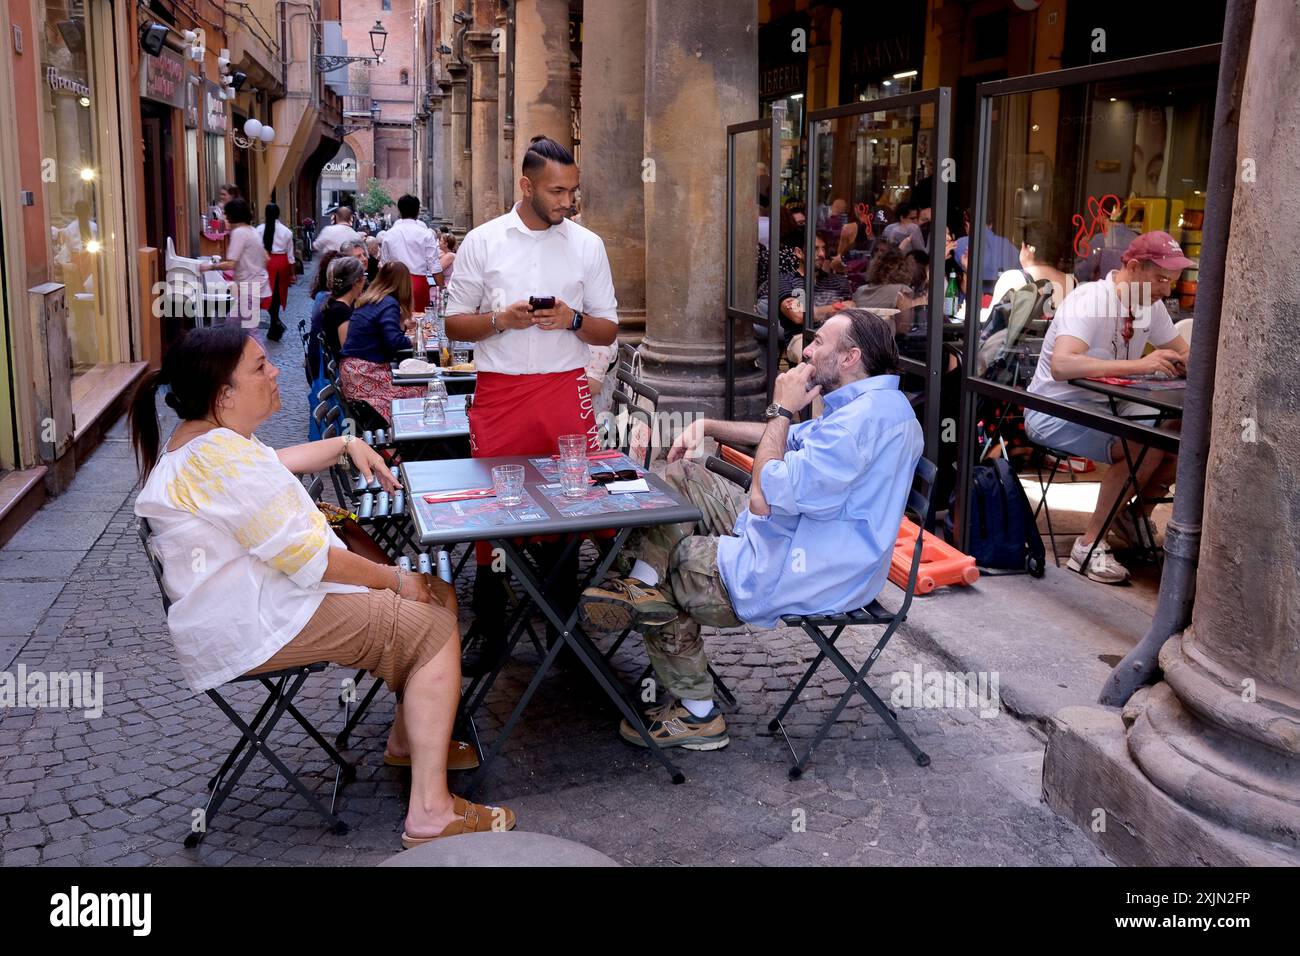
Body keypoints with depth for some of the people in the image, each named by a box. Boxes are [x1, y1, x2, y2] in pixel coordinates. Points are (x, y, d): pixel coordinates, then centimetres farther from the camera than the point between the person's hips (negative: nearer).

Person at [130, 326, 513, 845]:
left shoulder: (198, 439, 10)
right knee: (435, 631, -15)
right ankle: (431, 813, -15)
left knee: (436, 595, 12)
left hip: (254, 598, 11)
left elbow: (273, 463, 32)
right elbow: (314, 559, -24)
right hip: (256, 627, -11)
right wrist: (396, 579, -11)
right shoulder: (226, 460, -24)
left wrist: (346, 445, 19)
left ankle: (408, 737, 27)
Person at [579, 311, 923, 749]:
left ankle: (697, 713, 13)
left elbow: (765, 497, -28)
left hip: (799, 575, -10)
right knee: (679, 474, 5)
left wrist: (781, 410, -16)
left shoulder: (865, 417, -26)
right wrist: (708, 427, 11)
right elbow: (788, 439, 23)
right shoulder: (874, 403, 9)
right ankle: (641, 580, -8)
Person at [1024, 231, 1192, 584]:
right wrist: (1138, 364, -41)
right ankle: (1089, 545, -18)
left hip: (1107, 408, 8)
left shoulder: (1151, 305, 3)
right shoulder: (1090, 300, -22)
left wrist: (1186, 362, -13)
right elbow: (1061, 365, -38)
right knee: (1146, 445, -29)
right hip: (1057, 412, -8)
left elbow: (1183, 352, 13)